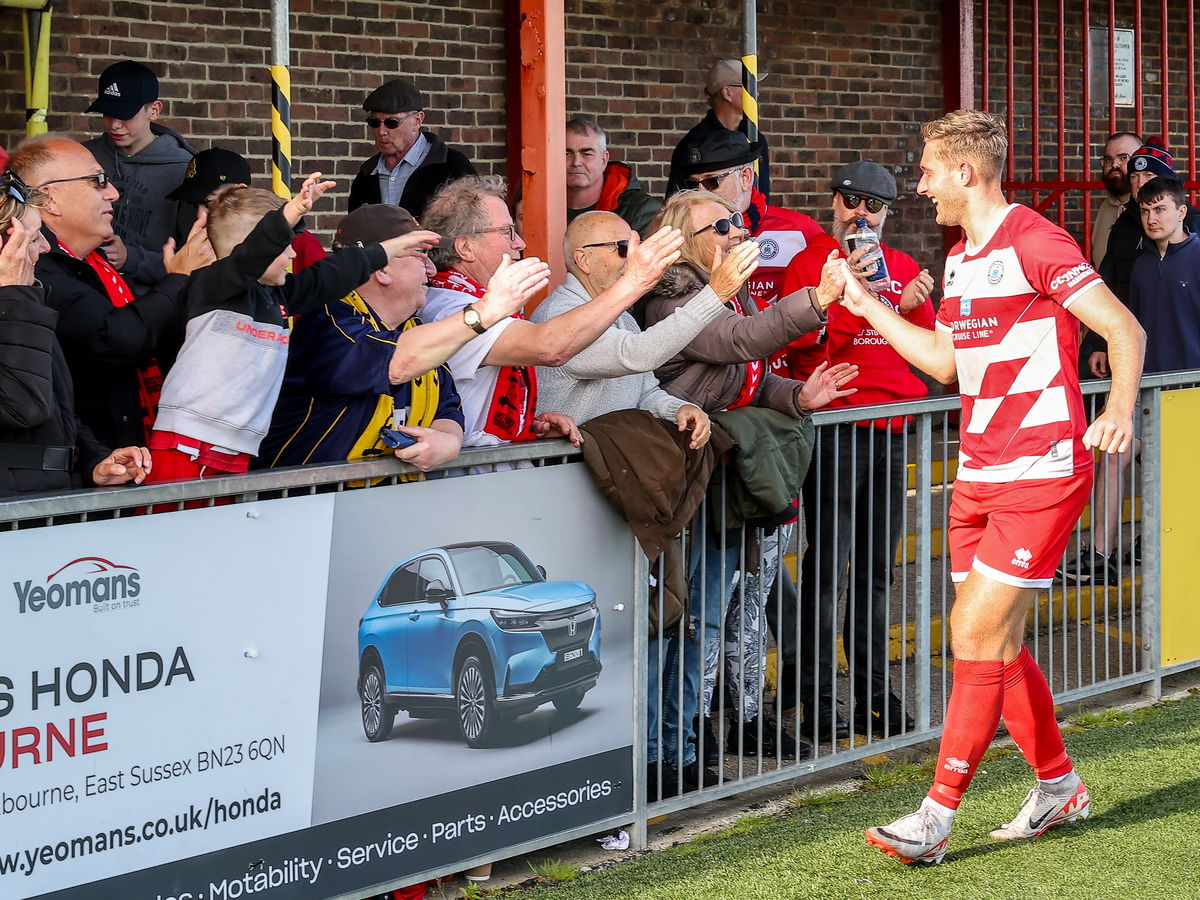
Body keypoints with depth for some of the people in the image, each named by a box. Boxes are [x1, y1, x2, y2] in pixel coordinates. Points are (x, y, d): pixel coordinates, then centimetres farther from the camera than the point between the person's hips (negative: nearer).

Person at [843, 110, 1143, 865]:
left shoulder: (1034, 244, -12)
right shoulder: (960, 260, 15)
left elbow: (1125, 328, -13)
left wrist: (1120, 409, -28)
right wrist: (870, 308, 21)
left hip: (1042, 474, -9)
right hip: (979, 477, 9)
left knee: (979, 638, -9)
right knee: (994, 643, 11)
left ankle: (937, 817, -6)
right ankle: (1059, 786, 26)